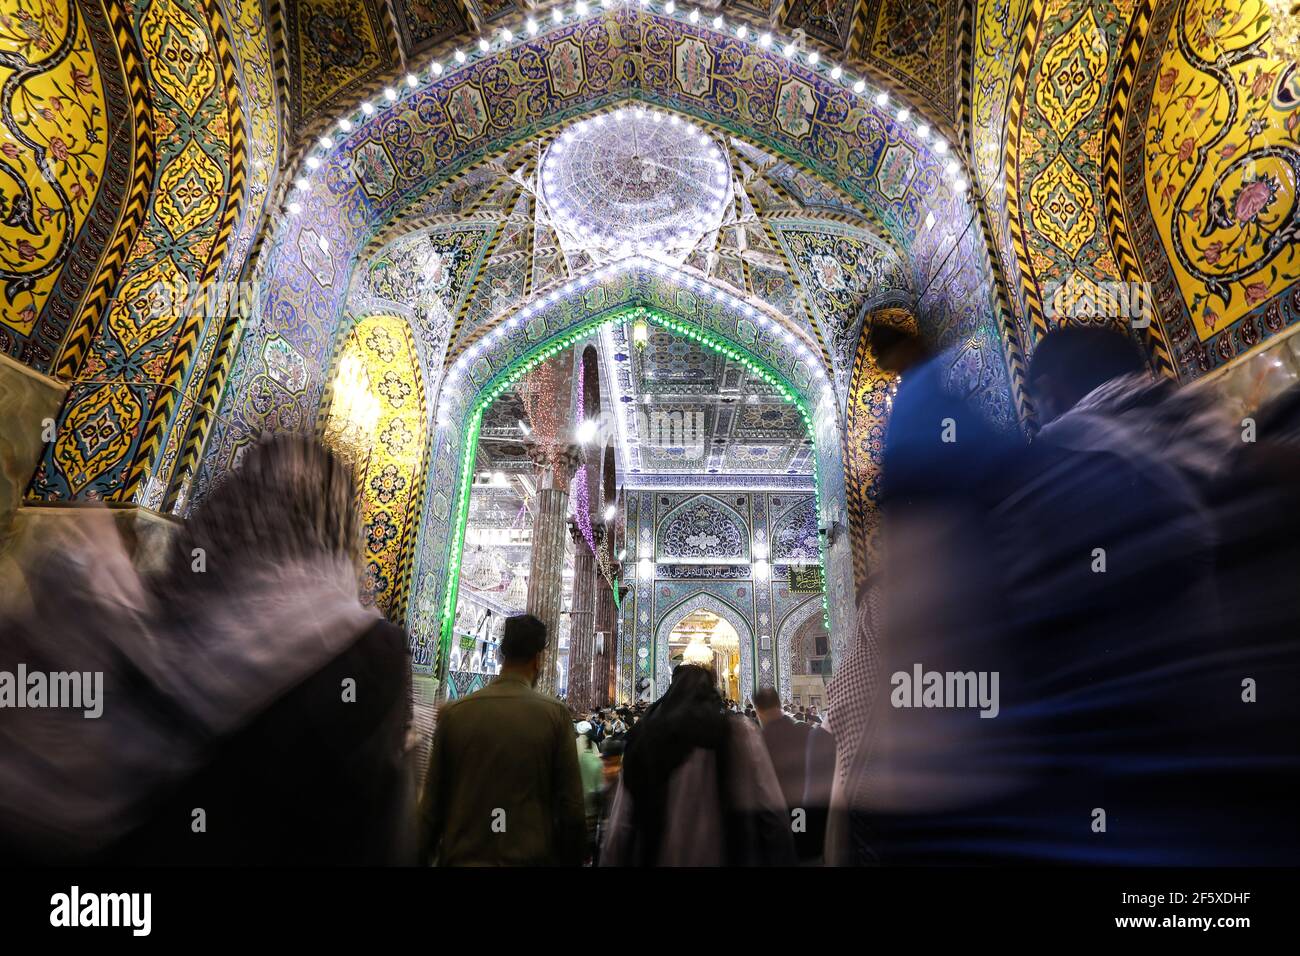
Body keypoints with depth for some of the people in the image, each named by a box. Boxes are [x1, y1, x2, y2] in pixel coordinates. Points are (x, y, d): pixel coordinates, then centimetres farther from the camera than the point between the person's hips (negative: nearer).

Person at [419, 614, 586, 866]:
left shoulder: (453, 712, -5)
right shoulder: (555, 714, -9)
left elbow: (431, 802, -1)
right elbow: (572, 807, -9)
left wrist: (423, 856, 10)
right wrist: (571, 860, 5)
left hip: (462, 857, 1)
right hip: (531, 858, -1)